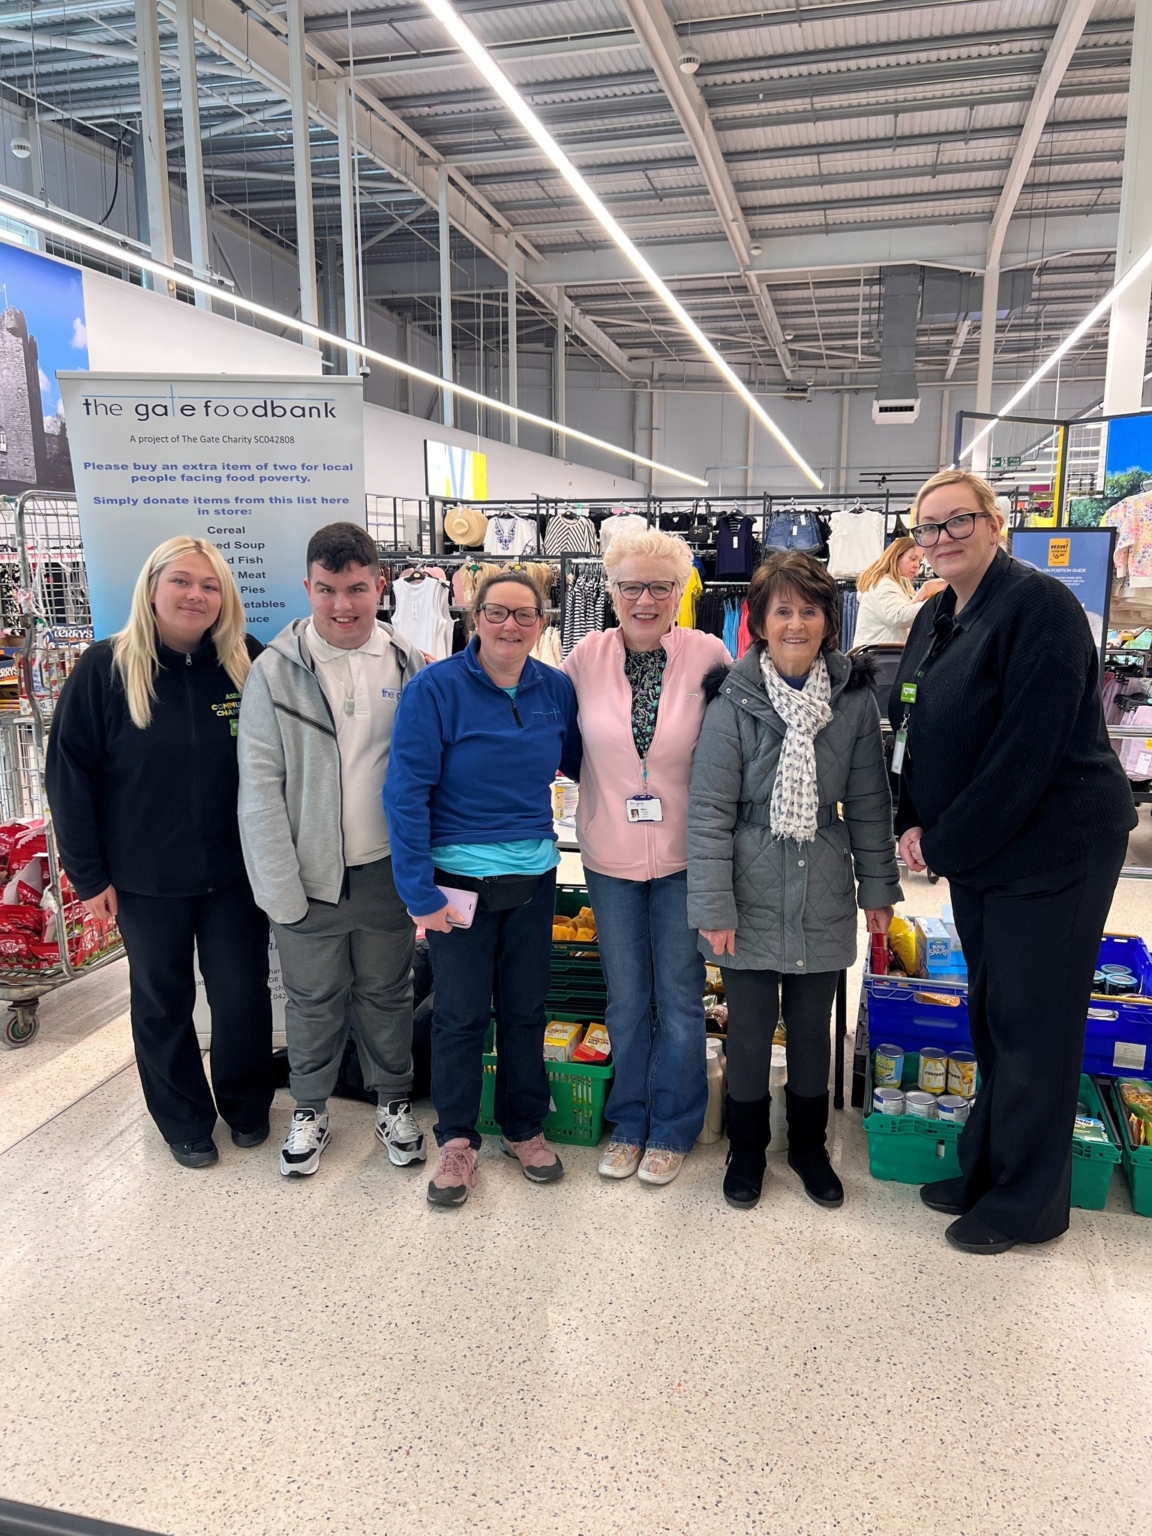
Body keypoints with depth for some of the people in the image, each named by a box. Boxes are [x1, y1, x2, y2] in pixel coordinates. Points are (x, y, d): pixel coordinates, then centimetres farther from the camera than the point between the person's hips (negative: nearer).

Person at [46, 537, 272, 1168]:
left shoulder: (248, 665, -5)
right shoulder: (106, 667, -8)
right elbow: (69, 774, -6)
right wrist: (89, 874, -6)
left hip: (235, 872, 1)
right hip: (145, 879, -1)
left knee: (242, 995, 10)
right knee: (162, 1001, 14)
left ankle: (247, 1105, 35)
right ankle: (184, 1121, 35)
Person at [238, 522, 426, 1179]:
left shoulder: (410, 665, -2)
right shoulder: (276, 670, -8)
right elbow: (260, 787, -8)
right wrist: (281, 890, -11)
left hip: (386, 870, 1)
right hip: (310, 875, -1)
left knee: (387, 993, 17)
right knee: (313, 1001, 15)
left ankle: (395, 1099, 39)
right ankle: (311, 1108, 38)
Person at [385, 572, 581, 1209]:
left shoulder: (556, 689, 0)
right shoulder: (435, 689, -13)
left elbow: (580, 761, 15)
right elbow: (406, 793, -14)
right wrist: (419, 893, -15)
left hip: (534, 876, 4)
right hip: (461, 878, -4)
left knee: (525, 1010, 15)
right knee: (460, 1014, 8)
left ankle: (524, 1128, 35)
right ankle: (456, 1140, 28)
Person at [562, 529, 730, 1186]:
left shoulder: (709, 656, -9)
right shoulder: (587, 657, -5)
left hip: (684, 856, -1)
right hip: (611, 855, 2)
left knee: (681, 998, 10)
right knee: (626, 998, 15)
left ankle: (672, 1129, 31)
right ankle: (629, 1123, 34)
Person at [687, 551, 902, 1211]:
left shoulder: (854, 698, -2)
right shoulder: (735, 700, -11)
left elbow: (869, 803, 6)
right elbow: (710, 809, -10)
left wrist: (878, 886, 8)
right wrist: (713, 905, -12)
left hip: (823, 896, 2)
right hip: (754, 895, -2)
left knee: (812, 1027, 16)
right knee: (750, 1027, 11)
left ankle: (810, 1145, 39)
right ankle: (748, 1149, 34)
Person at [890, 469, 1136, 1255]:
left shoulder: (1039, 607, -17)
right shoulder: (936, 618, 9)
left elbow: (1024, 754, -23)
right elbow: (922, 735, 14)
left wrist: (945, 844, -17)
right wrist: (915, 823, -1)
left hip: (1053, 850, -8)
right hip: (977, 851, 8)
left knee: (1033, 1027, 3)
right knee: (991, 1018, 17)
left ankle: (1026, 1204, 22)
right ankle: (986, 1170, 34)